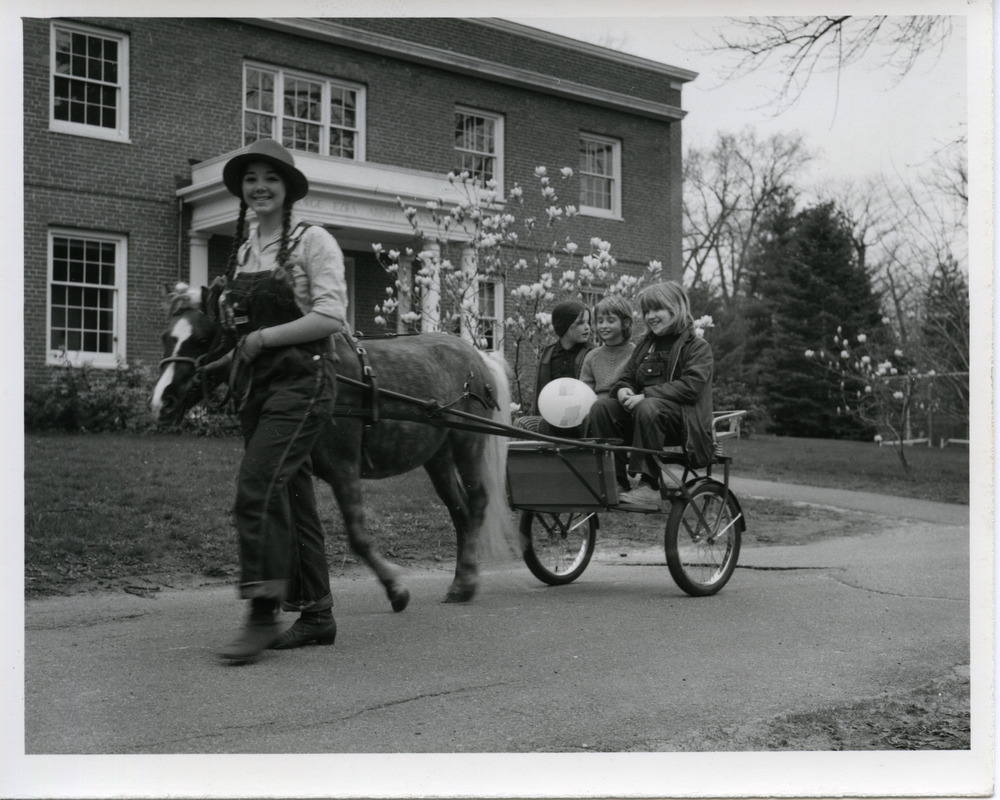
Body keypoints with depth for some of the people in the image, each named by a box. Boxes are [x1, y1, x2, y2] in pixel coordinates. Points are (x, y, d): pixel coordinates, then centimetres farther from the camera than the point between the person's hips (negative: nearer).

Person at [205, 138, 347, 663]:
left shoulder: (312, 242, -5)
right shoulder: (243, 250, 16)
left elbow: (330, 317, -15)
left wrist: (263, 337, -14)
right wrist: (234, 355, 8)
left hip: (301, 381, -7)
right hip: (258, 384, 7)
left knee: (258, 487, -17)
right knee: (291, 498, 9)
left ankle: (263, 615, -10)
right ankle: (316, 615, 17)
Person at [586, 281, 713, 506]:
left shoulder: (698, 346, 0)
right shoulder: (645, 345, 22)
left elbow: (691, 386, -15)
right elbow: (626, 377, 21)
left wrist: (646, 395, -23)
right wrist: (622, 389, -6)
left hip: (682, 424, -6)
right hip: (639, 414, 6)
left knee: (647, 408, -37)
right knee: (602, 407, -17)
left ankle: (649, 486, -37)